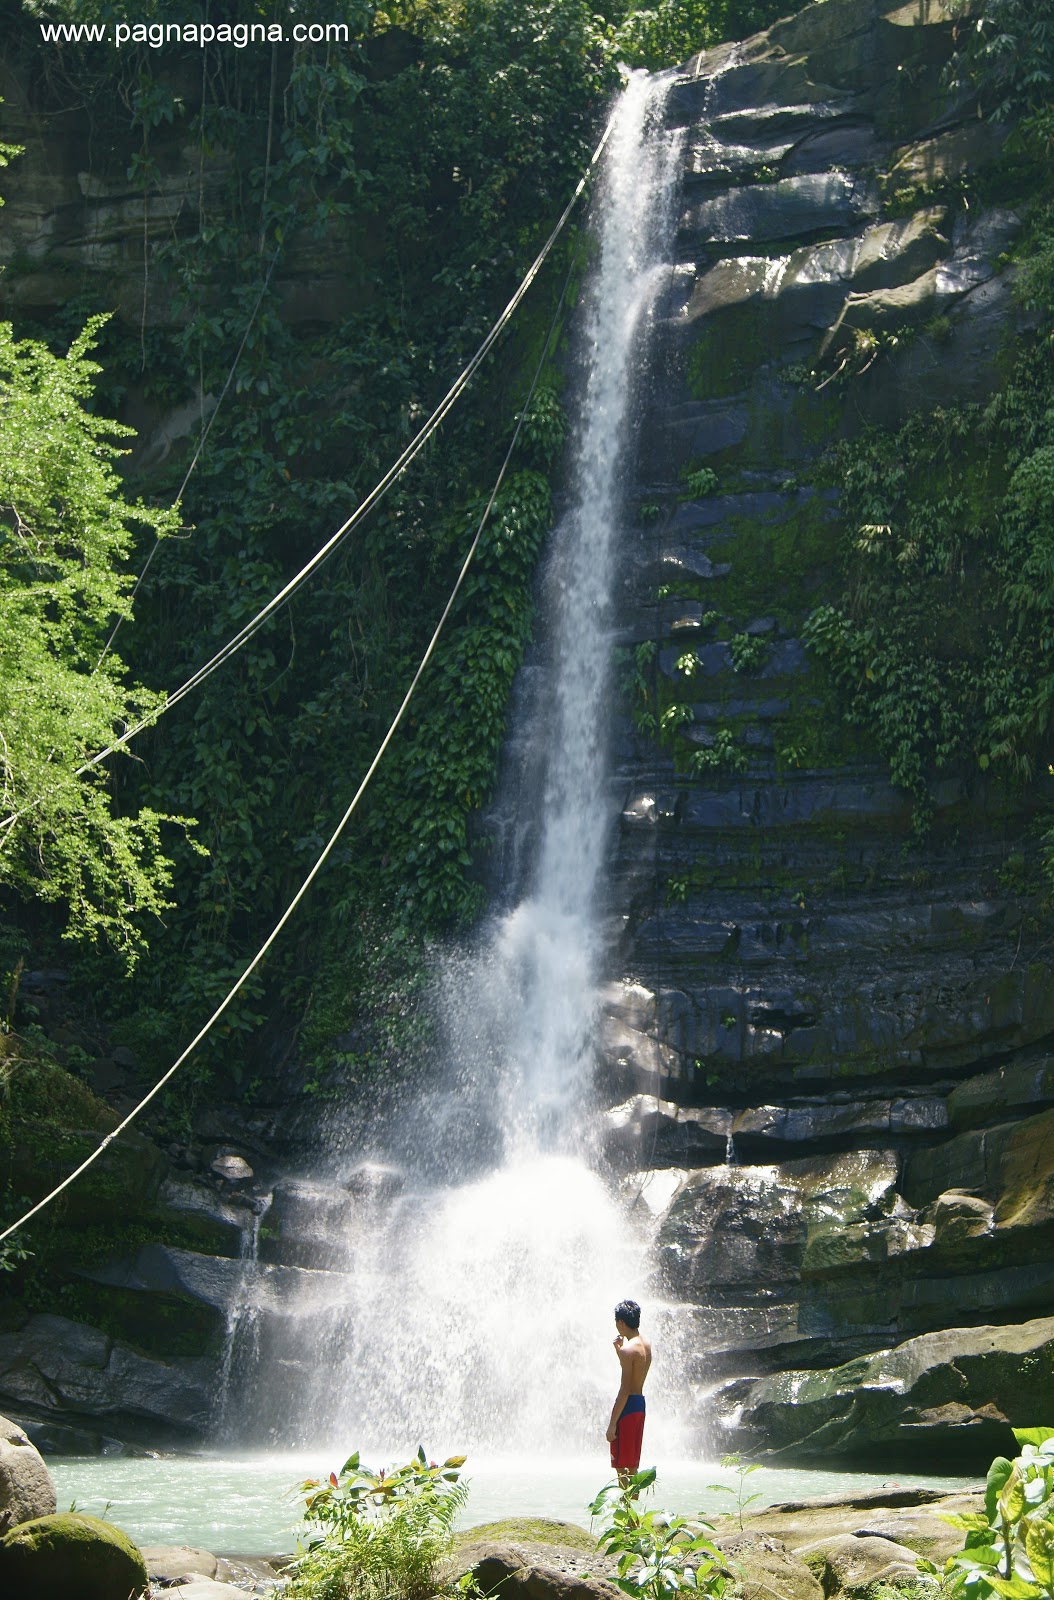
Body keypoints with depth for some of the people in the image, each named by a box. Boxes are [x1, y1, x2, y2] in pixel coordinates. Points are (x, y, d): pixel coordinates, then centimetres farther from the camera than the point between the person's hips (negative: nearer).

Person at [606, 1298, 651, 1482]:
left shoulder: (629, 1349, -18)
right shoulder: (646, 1344, 10)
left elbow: (625, 1390, -20)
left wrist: (612, 1423, -18)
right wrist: (620, 1349, 14)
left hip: (628, 1405, -9)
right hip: (640, 1404, 9)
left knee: (621, 1467, -4)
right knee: (632, 1466, 16)